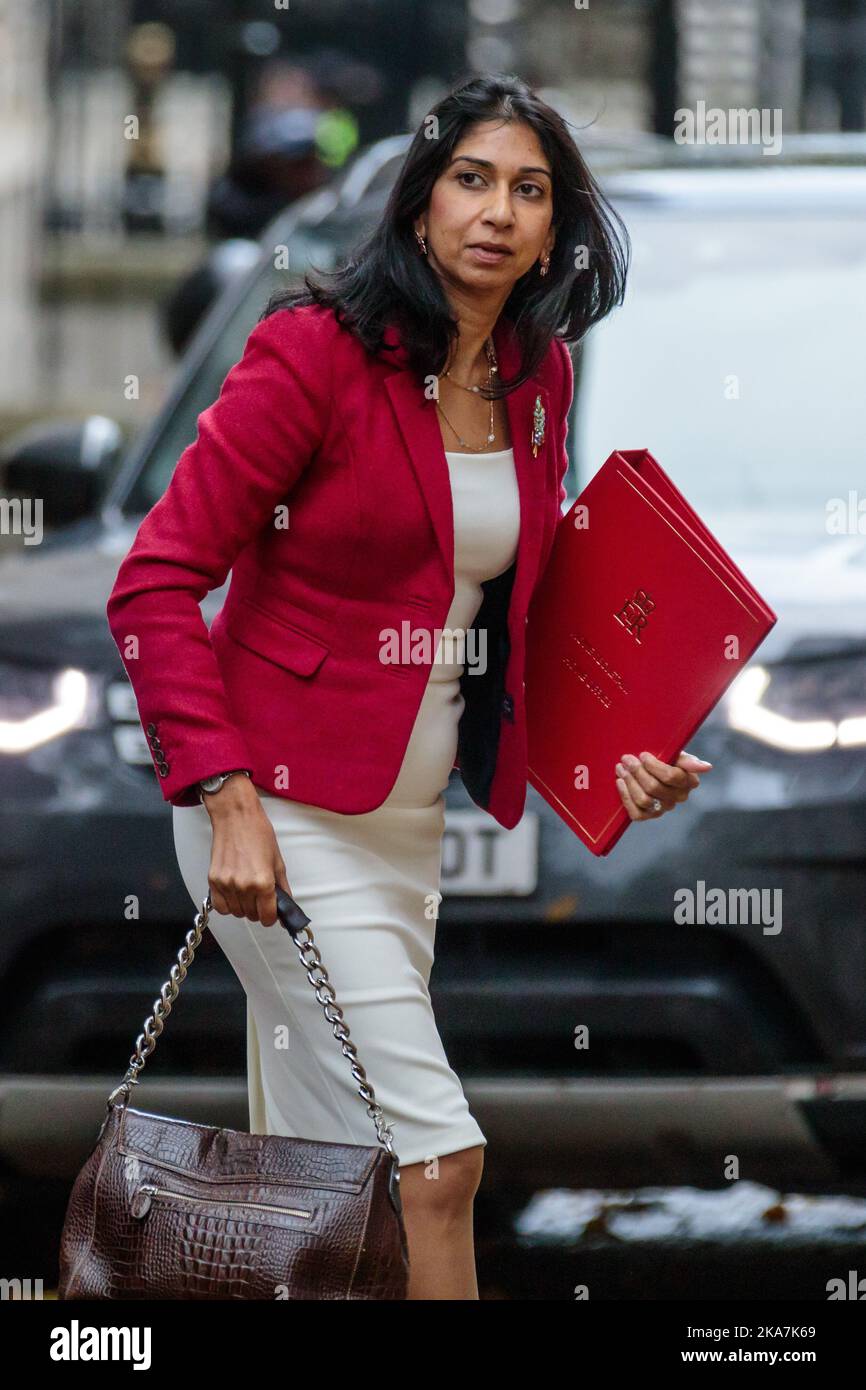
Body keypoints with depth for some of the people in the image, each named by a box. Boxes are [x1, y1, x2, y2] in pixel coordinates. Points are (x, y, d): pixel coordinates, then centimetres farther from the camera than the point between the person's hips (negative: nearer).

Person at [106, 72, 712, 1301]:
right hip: (280, 815, -7)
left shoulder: (539, 378, 7)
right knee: (435, 1162, -12)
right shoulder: (317, 352, -14)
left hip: (407, 819, 7)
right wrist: (230, 802, -21)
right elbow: (156, 585, -14)